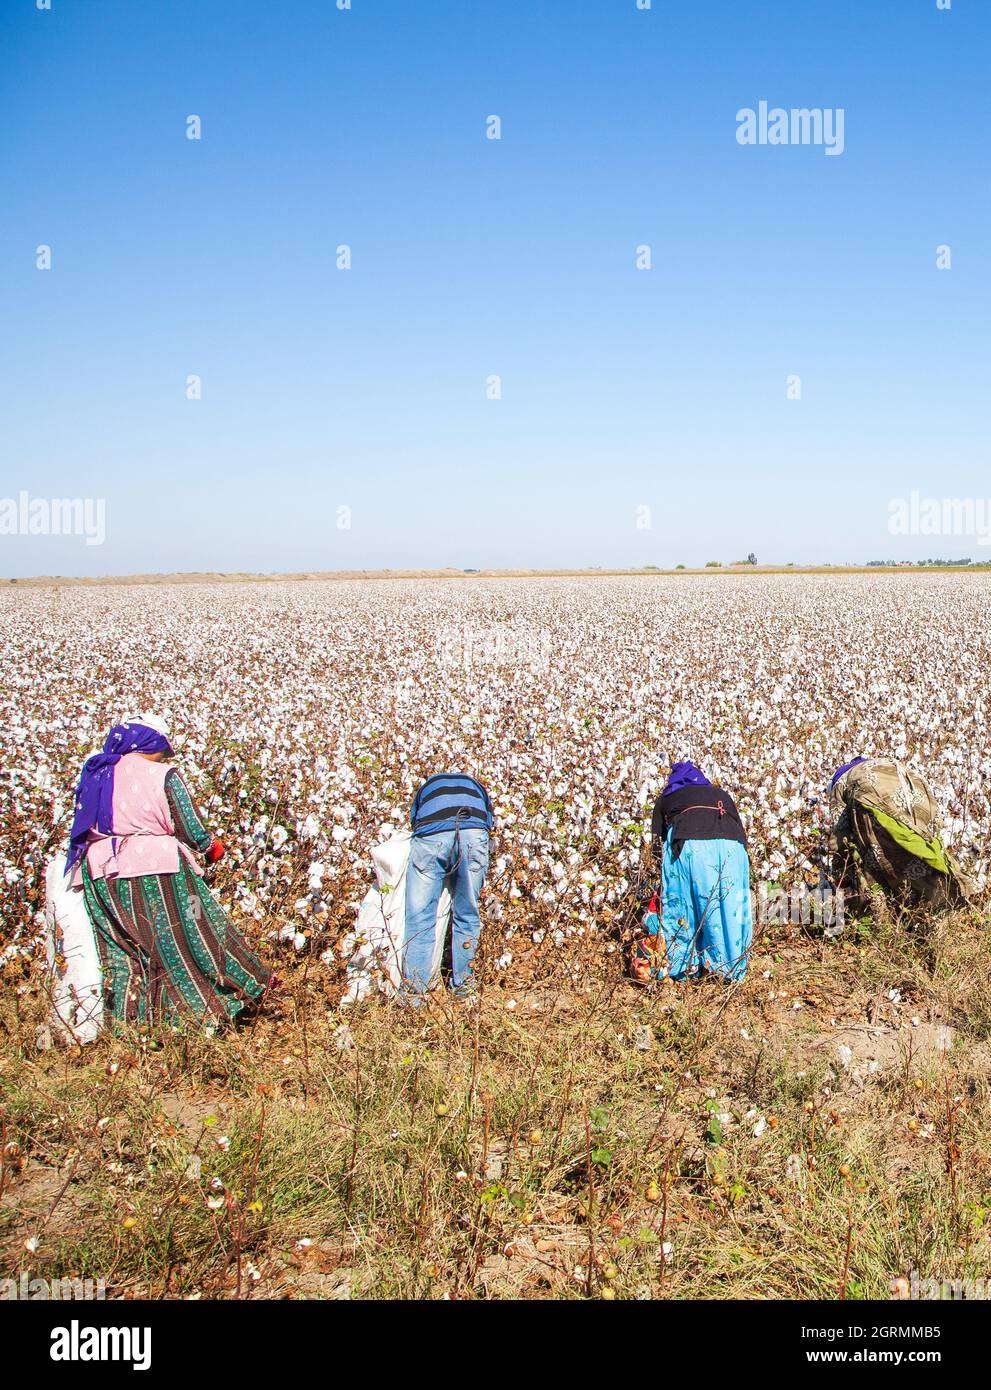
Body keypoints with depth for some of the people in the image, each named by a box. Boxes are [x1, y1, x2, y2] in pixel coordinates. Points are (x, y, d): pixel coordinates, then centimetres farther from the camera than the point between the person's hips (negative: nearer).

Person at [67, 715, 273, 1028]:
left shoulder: (94, 776, 12)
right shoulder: (163, 776, -4)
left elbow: (84, 830, 18)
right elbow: (192, 830, -5)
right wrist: (212, 847, 15)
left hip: (101, 876, 5)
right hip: (157, 870, -4)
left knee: (120, 953, 8)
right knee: (181, 945, 6)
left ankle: (125, 1023, 7)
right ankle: (202, 1013, 13)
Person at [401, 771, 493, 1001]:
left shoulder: (428, 784, 40)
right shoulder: (475, 784, 40)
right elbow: (489, 820, 30)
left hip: (429, 837, 0)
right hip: (473, 835, 1)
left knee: (419, 915, 3)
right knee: (467, 913, 13)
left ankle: (414, 991, 2)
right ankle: (463, 986, 19)